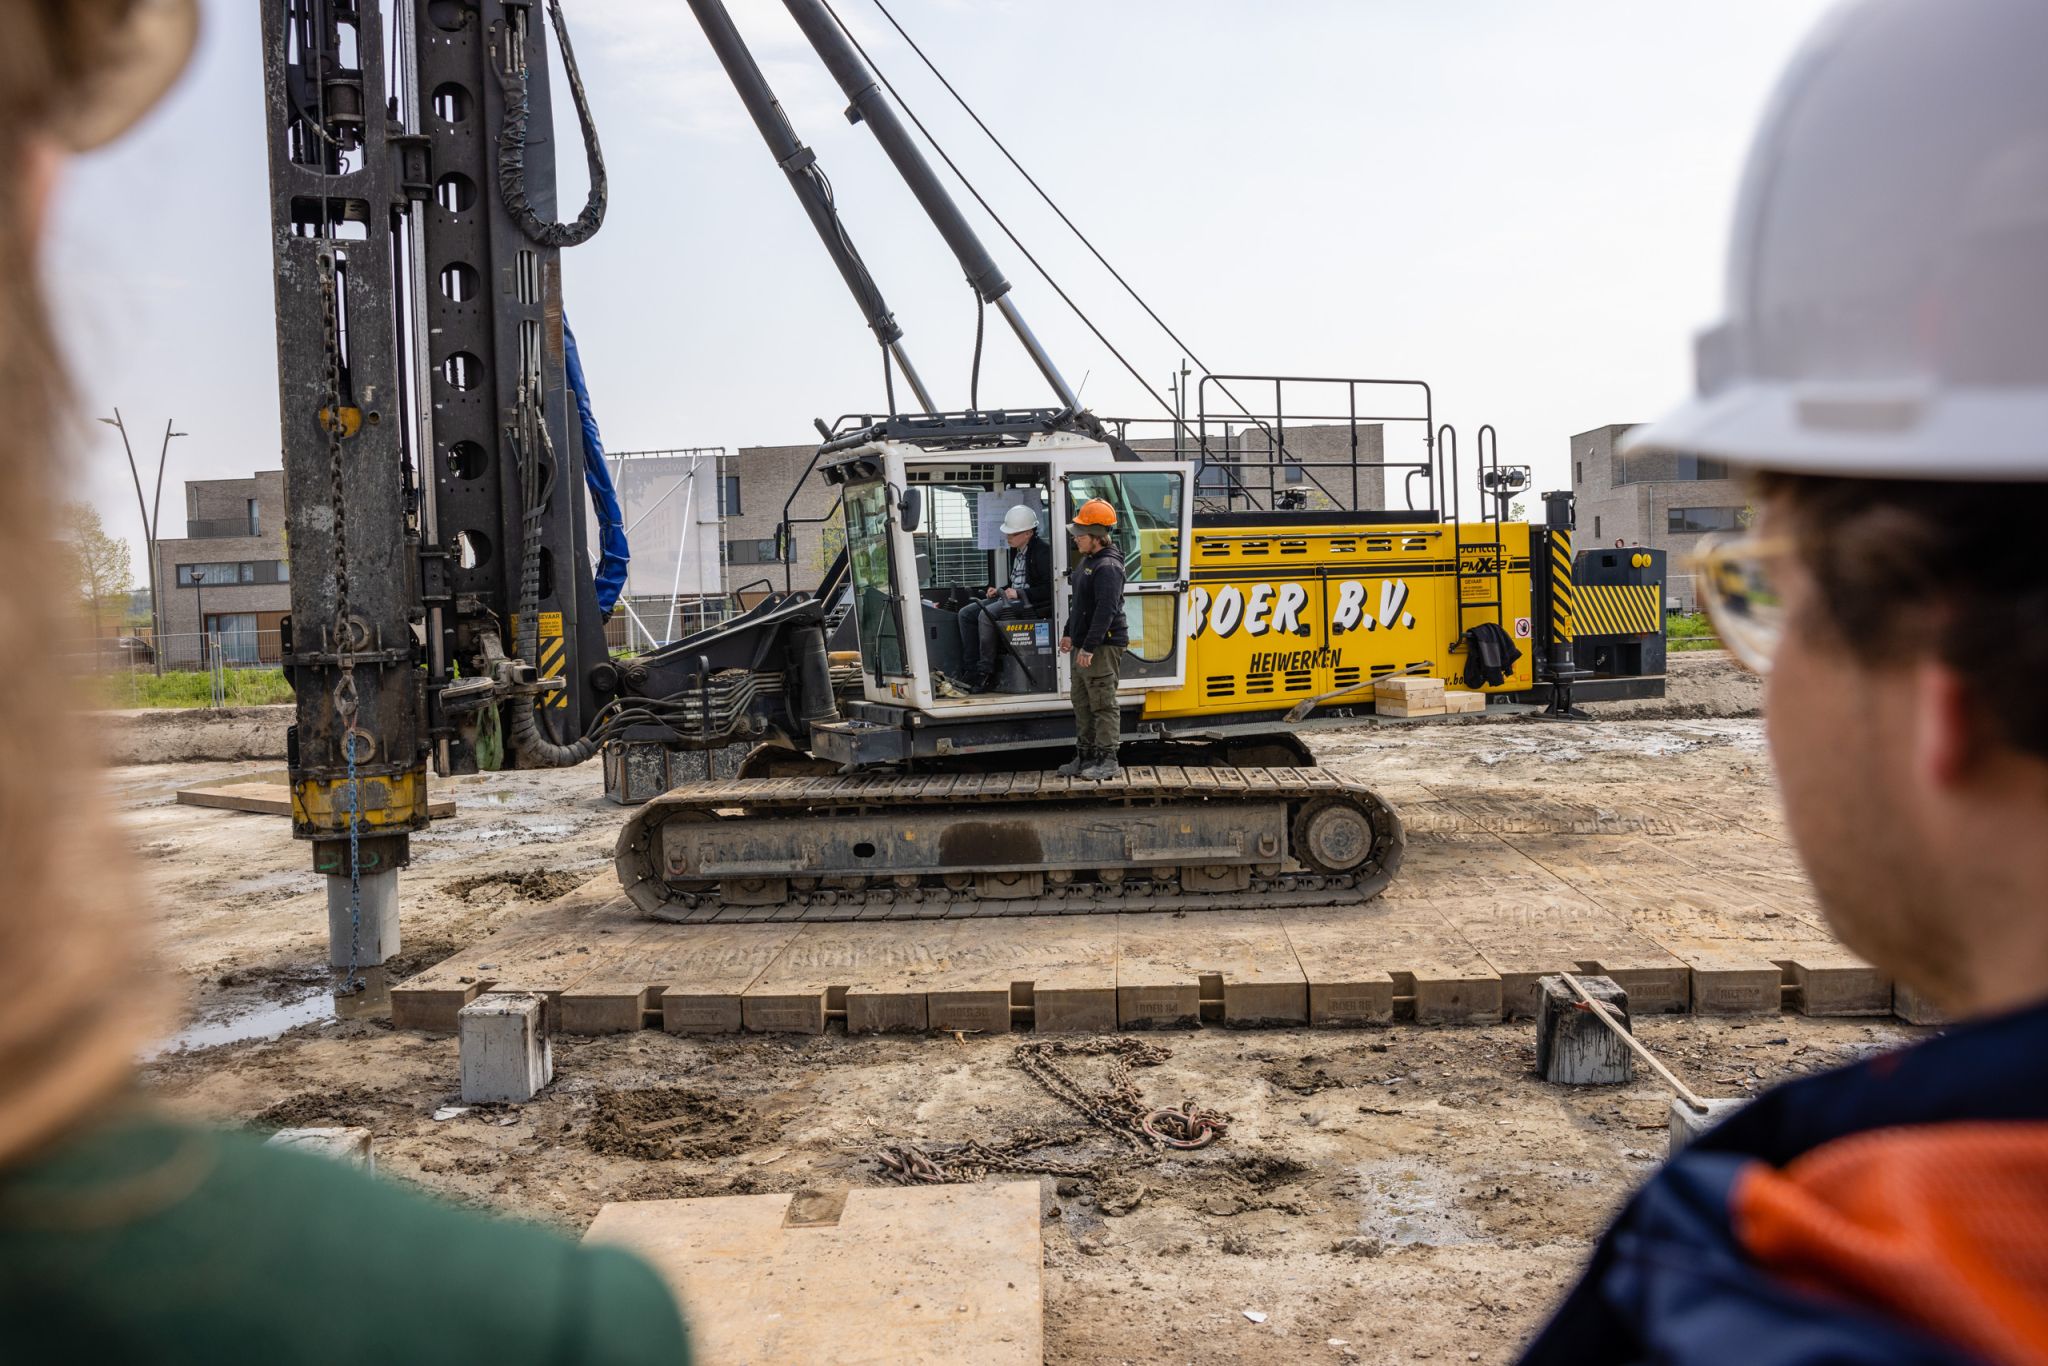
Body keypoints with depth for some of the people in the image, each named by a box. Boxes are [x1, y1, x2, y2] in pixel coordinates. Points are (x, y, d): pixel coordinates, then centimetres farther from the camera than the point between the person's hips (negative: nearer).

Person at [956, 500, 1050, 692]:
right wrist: (1000, 590, 10)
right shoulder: (1016, 550, 15)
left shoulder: (1042, 551, -14)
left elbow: (1048, 589, -19)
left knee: (986, 615, -29)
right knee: (966, 614, 0)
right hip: (1012, 597, 10)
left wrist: (1019, 594, -20)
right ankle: (972, 668, -3)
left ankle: (986, 673, -22)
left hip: (1032, 604, -10)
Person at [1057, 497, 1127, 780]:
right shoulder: (1087, 560, 14)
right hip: (1084, 645, 11)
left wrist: (1089, 647, -25)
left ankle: (1107, 761, 1)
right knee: (1081, 702, 15)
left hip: (1103, 646, -11)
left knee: (1103, 704, -5)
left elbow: (1106, 610, -24)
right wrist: (1069, 633, 23)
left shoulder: (1108, 566, -18)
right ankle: (1085, 757, 23)